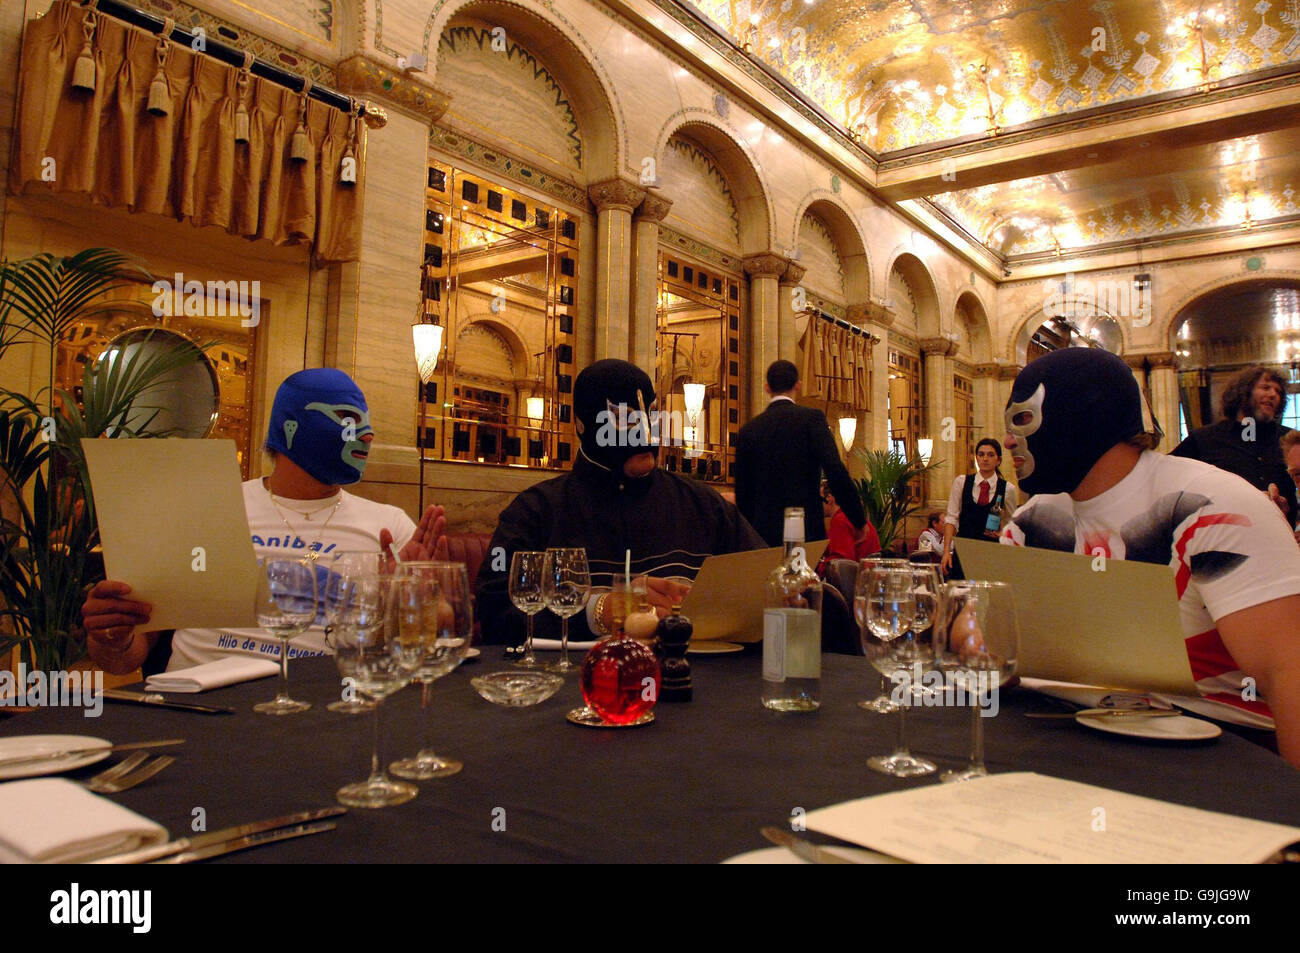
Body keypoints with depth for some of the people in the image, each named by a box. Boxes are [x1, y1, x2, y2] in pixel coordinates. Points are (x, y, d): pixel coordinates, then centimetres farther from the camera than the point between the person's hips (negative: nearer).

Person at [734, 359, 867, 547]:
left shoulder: (748, 430, 8)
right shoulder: (812, 418, -2)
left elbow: (742, 491, 11)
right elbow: (836, 472, -12)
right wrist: (859, 521, -4)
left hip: (764, 532, 3)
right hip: (806, 530, -3)